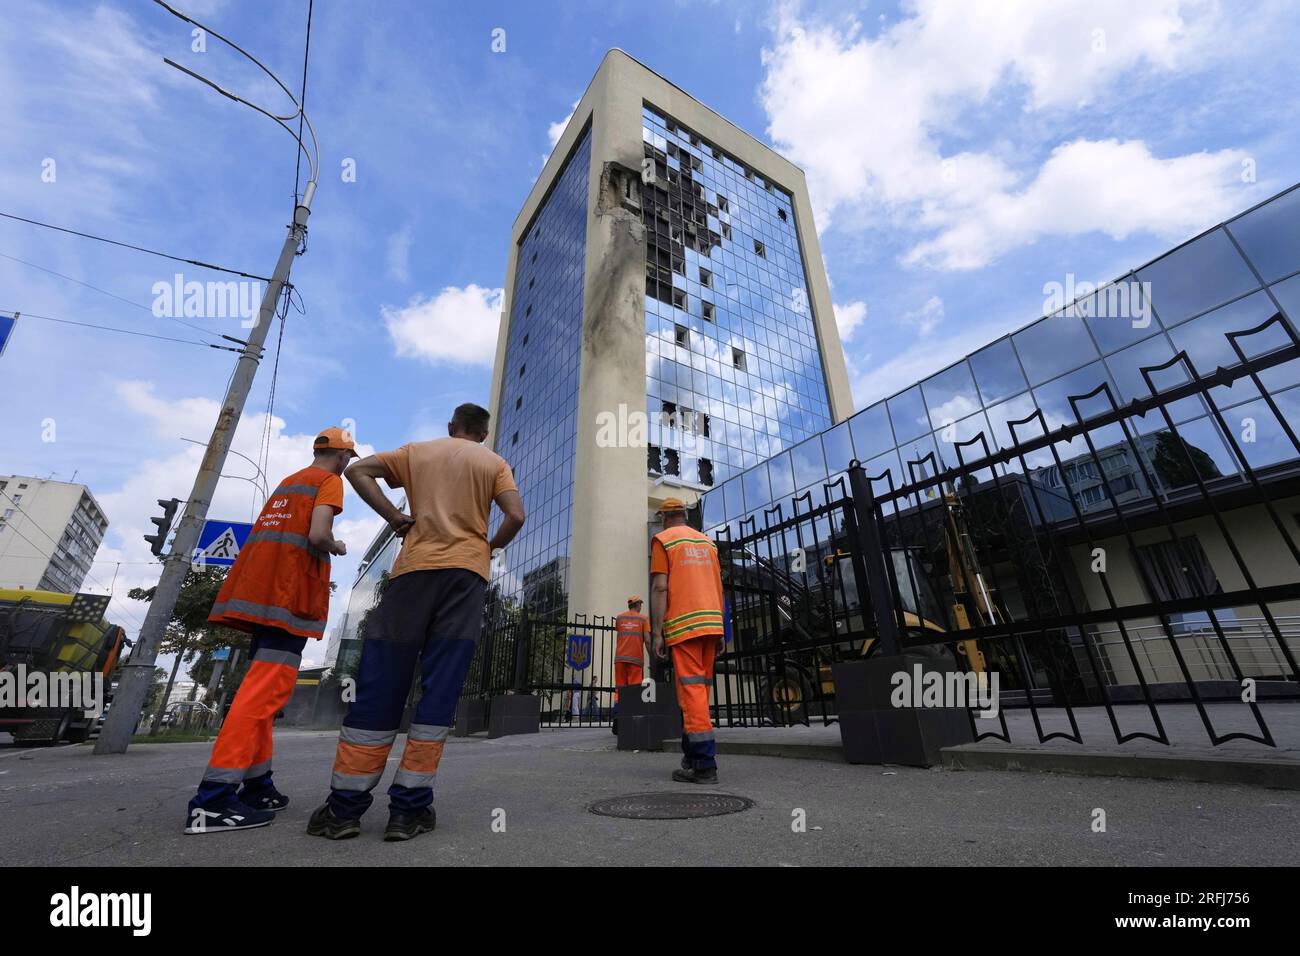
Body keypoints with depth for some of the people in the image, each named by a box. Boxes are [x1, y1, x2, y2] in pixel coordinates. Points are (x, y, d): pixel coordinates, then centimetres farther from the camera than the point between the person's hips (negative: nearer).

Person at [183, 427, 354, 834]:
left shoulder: (288, 481, 25)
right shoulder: (330, 480, -1)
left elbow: (271, 533, 25)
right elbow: (318, 536, -15)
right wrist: (337, 547, 5)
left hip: (258, 582, 9)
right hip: (289, 588, -9)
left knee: (262, 685, 11)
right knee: (267, 688, -11)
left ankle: (257, 785, 14)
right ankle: (212, 800, -15)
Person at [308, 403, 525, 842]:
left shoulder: (418, 451, 18)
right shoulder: (494, 463, 11)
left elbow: (358, 470, 10)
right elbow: (516, 516, -3)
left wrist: (393, 517, 6)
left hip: (415, 567, 2)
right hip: (467, 572, -1)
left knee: (380, 683, 6)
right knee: (440, 688, -1)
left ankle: (345, 805, 8)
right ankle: (409, 808, 0)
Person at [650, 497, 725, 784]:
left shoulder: (663, 539, 1)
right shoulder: (707, 541, 18)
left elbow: (660, 587, -9)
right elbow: (718, 588, 16)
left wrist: (657, 632, -8)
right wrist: (719, 631, 18)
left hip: (683, 624, -6)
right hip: (711, 622, 6)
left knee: (691, 689, -4)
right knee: (700, 689, 12)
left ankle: (705, 764, -5)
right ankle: (692, 757, 20)